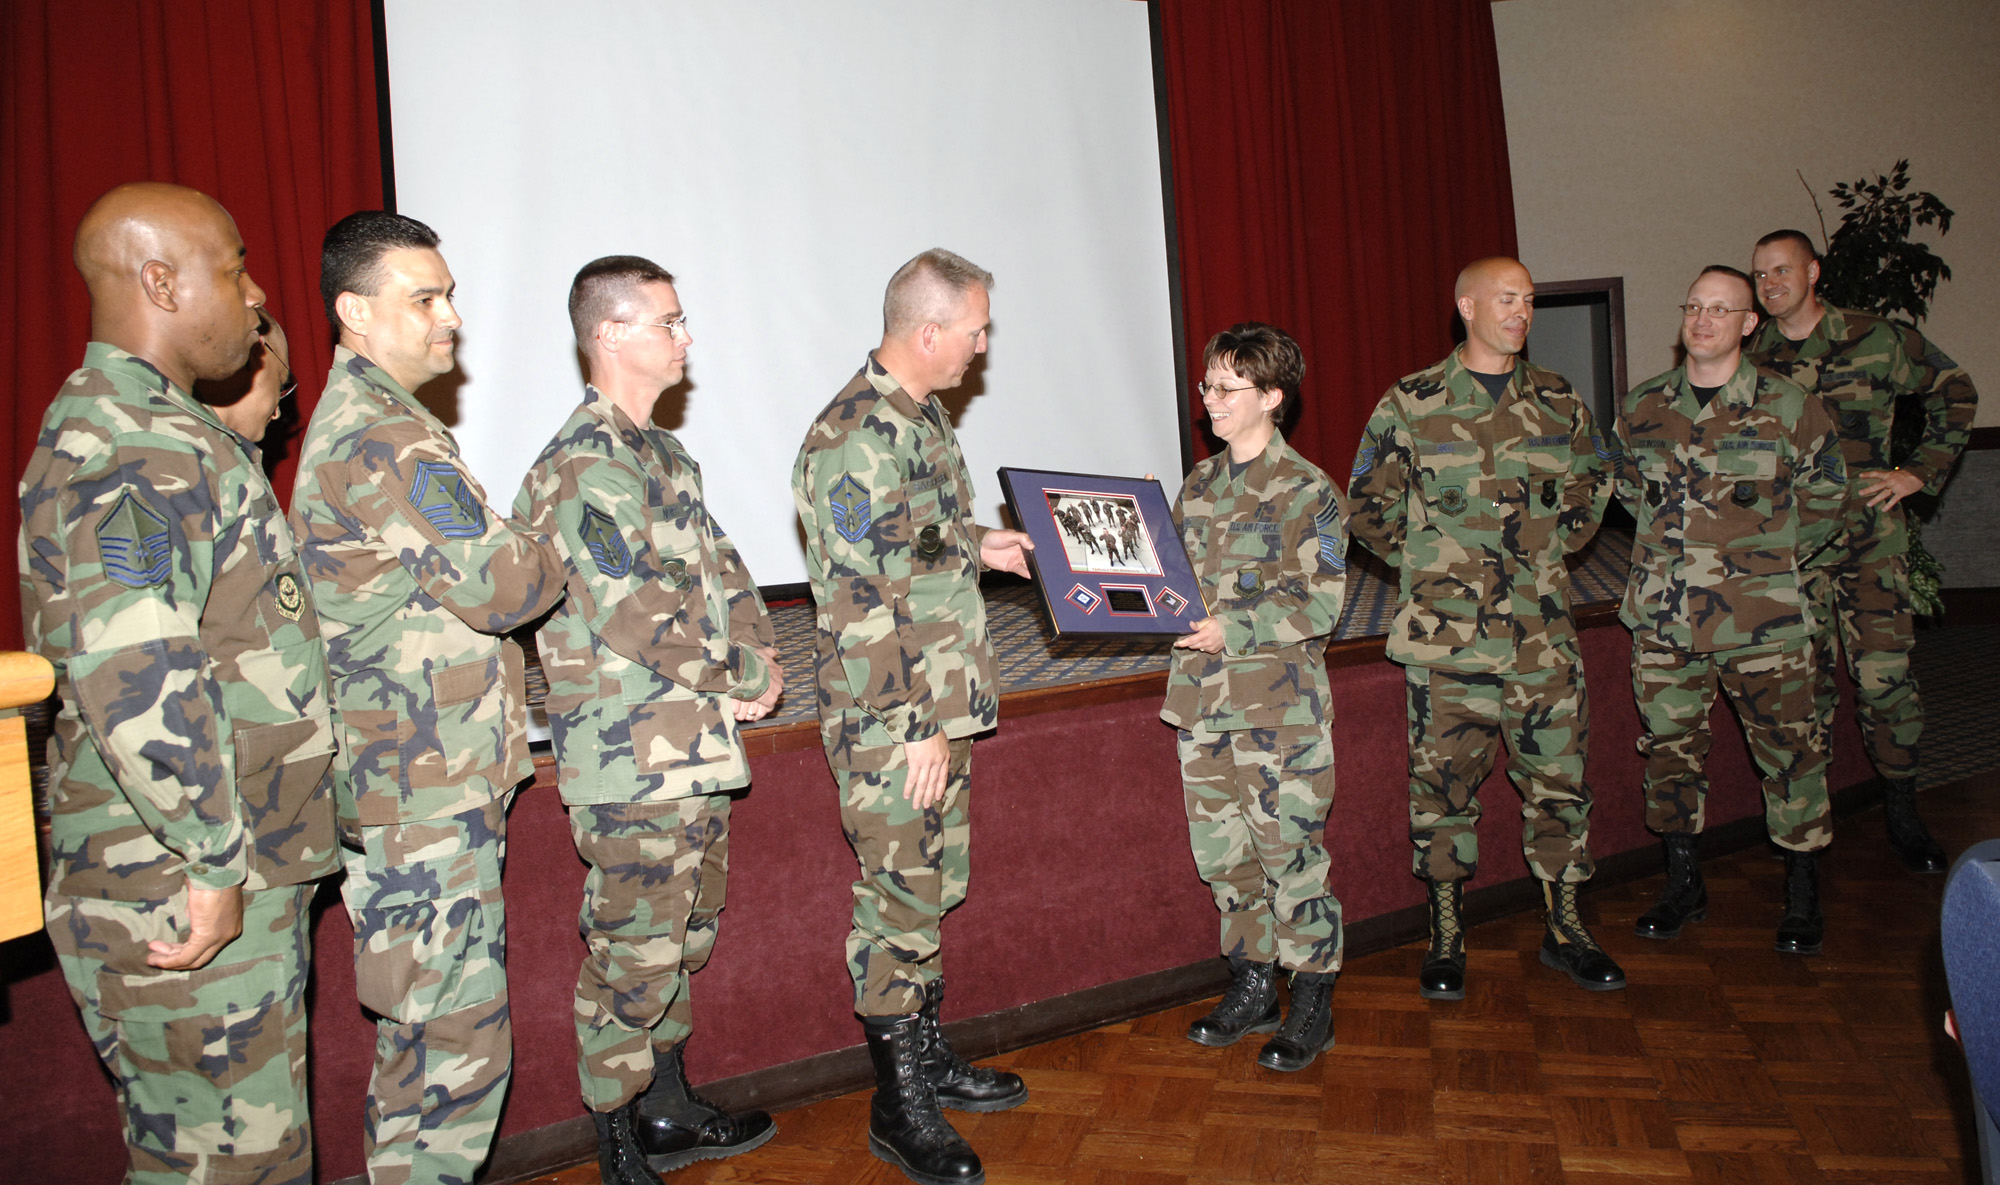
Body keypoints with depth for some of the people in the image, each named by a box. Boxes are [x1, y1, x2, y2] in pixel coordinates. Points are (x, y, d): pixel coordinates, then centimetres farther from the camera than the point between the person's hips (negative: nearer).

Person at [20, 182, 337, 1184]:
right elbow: (132, 671, -30)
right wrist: (212, 862, -24)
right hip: (180, 899, -10)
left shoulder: (166, 429, 17)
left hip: (246, 875, 10)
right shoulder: (118, 445, -18)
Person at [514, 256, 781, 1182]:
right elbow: (638, 621, -23)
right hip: (633, 760, -9)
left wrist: (759, 660, -2)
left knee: (684, 934, 20)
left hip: (697, 748, 10)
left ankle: (669, 1108, 37)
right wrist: (744, 680, -11)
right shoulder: (584, 465, -16)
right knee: (633, 954, 3)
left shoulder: (660, 453, 15)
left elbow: (721, 569, 15)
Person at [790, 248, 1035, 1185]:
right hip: (891, 719, -9)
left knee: (935, 886, 19)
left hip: (943, 703, 10)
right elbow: (867, 600, -22)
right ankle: (899, 1108, 18)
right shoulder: (854, 437, -19)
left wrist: (978, 546, 17)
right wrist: (917, 726, -20)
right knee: (899, 899, 2)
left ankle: (929, 1056, 36)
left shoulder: (921, 417, 12)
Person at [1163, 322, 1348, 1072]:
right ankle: (1252, 987, 29)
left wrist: (1231, 630, -20)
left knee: (1291, 850, 1)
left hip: (1281, 706, -6)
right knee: (1221, 850, 12)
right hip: (1203, 698, 6)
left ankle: (1312, 1003, 18)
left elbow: (1320, 604, -13)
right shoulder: (1197, 485, 13)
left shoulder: (1307, 491, -7)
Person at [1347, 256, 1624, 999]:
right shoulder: (1408, 406, -1)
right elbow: (1368, 507, 5)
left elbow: (1593, 486, 23)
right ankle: (1446, 937, 19)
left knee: (1559, 780, 9)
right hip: (1445, 638, -3)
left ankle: (1565, 929, 27)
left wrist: (1548, 549, 13)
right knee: (1442, 787, 4)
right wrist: (1431, 564, 3)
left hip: (1542, 632, 3)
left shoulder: (1558, 402, 9)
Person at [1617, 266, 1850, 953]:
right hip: (1664, 617, 3)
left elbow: (1825, 495, 9)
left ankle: (1802, 896, 22)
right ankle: (1683, 886, 25)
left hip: (1763, 619, -2)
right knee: (1669, 748, 9)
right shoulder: (1642, 408, 5)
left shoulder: (1788, 407, -2)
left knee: (1788, 751, 5)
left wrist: (1773, 562, 5)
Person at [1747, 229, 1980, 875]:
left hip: (1870, 537, -1)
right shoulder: (1750, 359, 5)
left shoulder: (1875, 339, 0)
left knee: (1884, 676, -3)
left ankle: (1902, 811, 14)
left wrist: (1921, 471, 5)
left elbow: (1954, 391, 13)